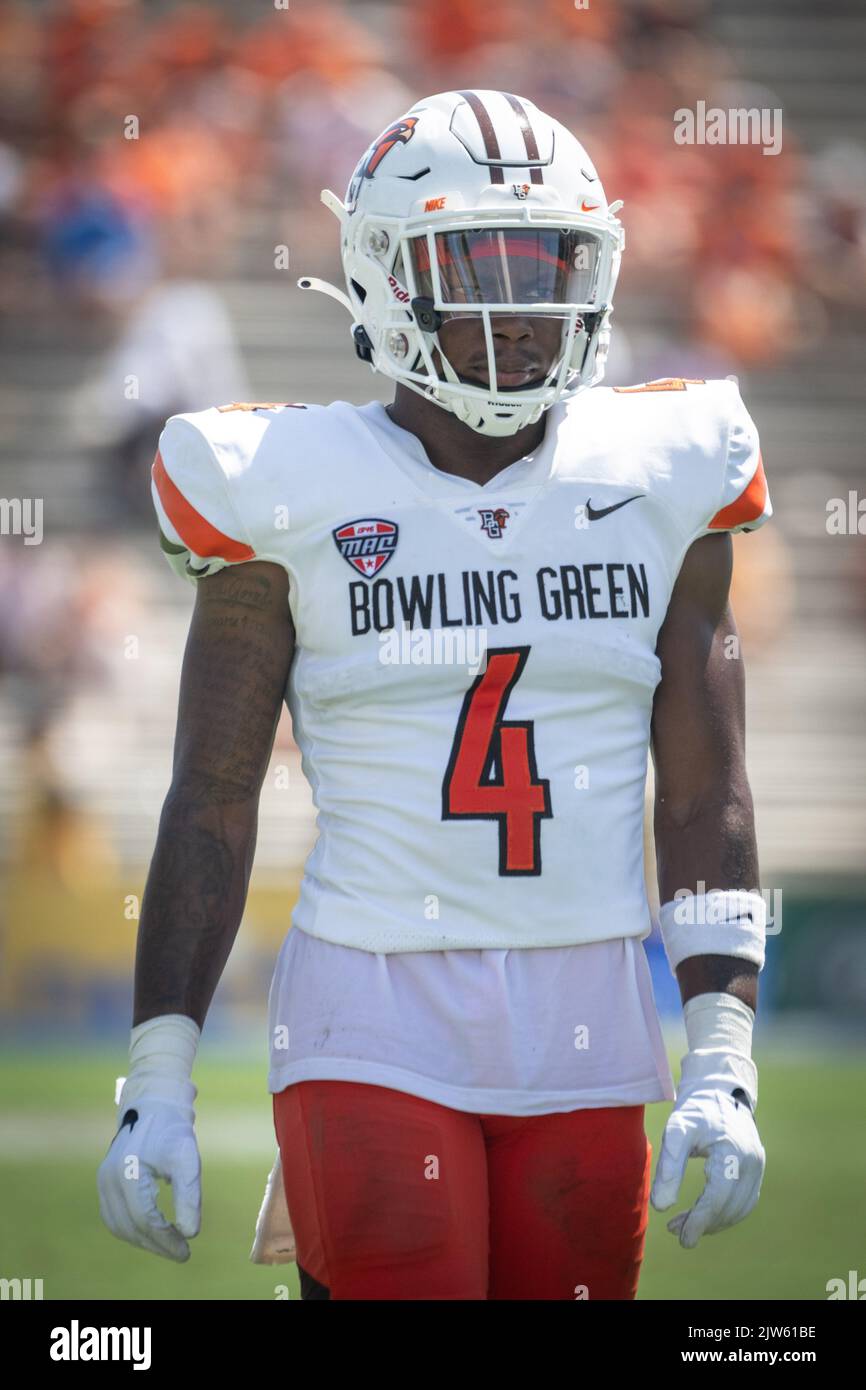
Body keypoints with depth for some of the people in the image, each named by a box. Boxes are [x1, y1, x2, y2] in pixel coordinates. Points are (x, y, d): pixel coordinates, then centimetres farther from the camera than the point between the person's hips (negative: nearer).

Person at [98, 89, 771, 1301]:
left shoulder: (660, 481, 5)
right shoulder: (293, 495, -2)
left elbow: (707, 804, 7)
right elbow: (211, 806, 1)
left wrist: (721, 1072, -1)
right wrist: (156, 1087, -2)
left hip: (588, 1023, 3)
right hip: (374, 1025, -3)